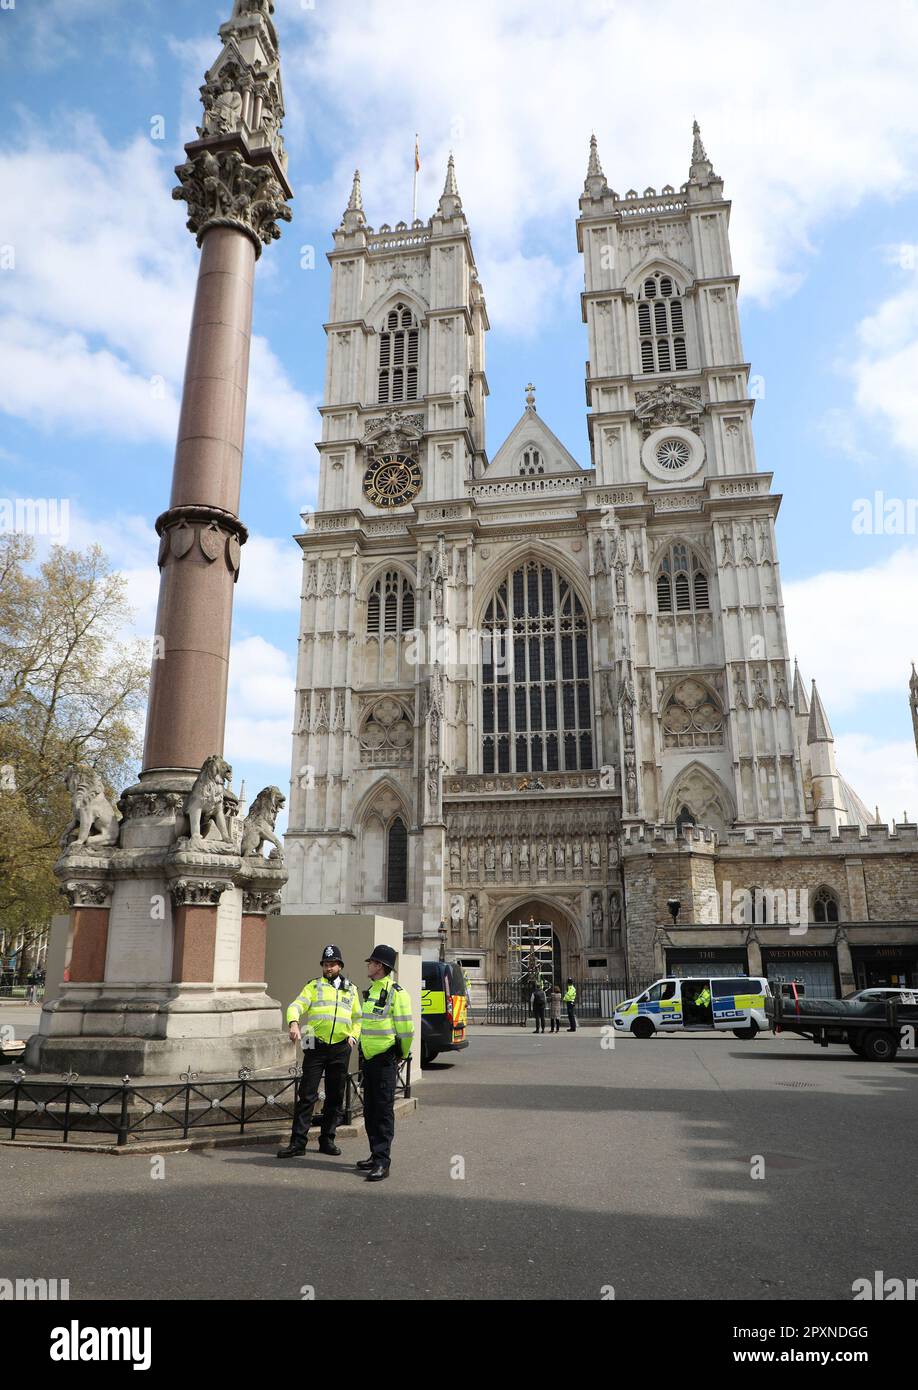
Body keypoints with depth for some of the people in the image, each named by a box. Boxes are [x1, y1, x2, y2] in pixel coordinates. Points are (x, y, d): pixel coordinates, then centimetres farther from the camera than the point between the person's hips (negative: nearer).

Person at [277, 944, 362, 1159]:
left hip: (341, 1048, 3)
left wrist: (354, 1036, 7)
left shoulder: (351, 990, 14)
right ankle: (297, 1143, 3)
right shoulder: (314, 986, 5)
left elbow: (357, 1017, 24)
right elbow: (296, 1006, -9)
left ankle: (327, 1140, 21)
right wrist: (294, 1023, -29)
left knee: (335, 1097, 9)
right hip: (316, 1047, -3)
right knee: (307, 1096, -4)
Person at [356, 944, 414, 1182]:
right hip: (368, 1058, 9)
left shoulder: (396, 993, -15)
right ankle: (376, 1155, 26)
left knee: (384, 1110, -5)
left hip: (385, 1060, -9)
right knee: (370, 1110, 15)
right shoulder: (370, 991, 12)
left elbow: (406, 1029, -15)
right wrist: (363, 1051, 17)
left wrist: (400, 1056, -3)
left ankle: (382, 1162, -1)